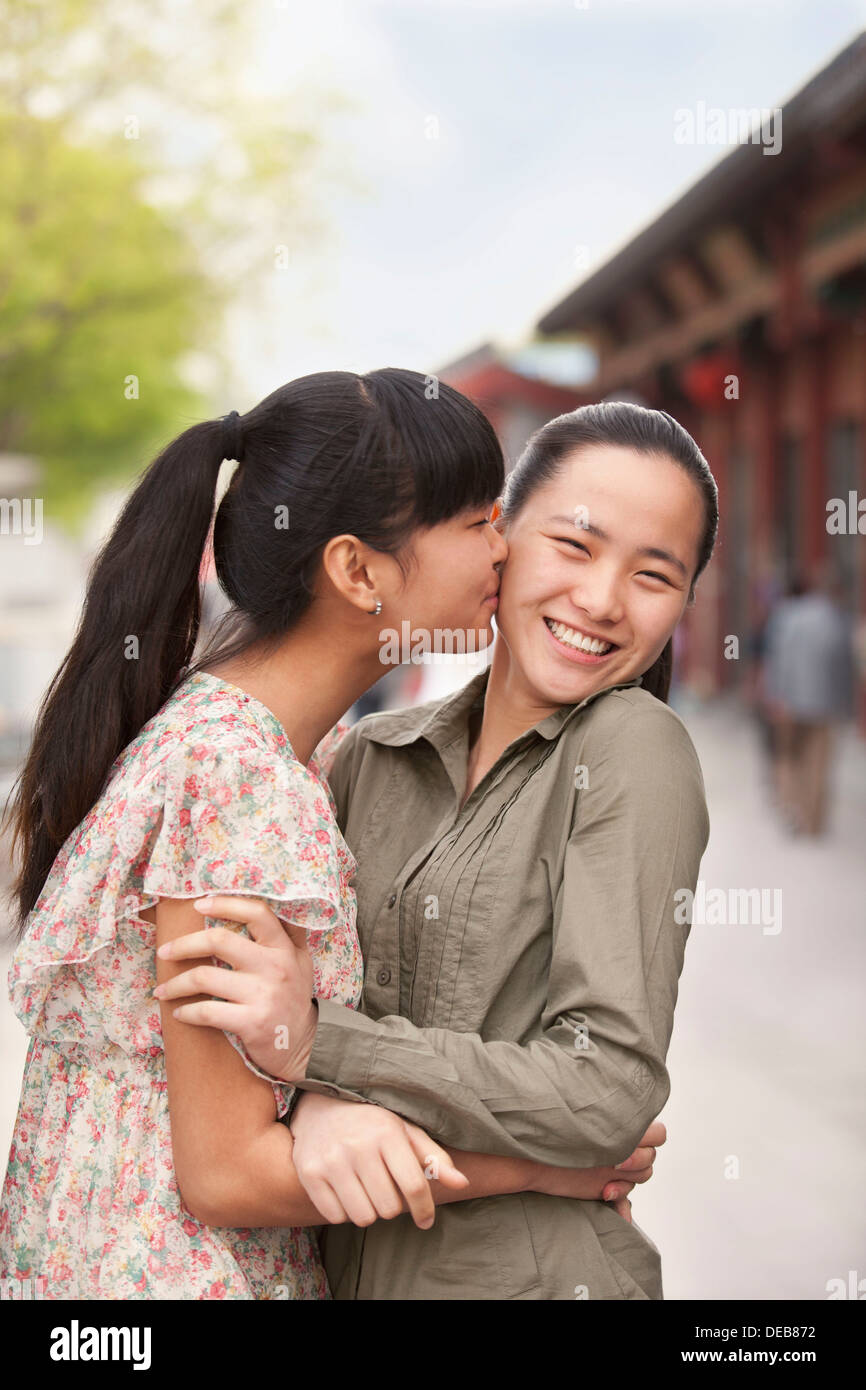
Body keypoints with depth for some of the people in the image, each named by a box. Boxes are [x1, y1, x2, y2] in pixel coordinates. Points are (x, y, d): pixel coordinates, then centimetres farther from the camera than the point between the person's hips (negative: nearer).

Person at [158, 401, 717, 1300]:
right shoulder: (372, 756, 1)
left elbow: (608, 1092, -19)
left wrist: (315, 1045, -21)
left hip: (526, 1271, -4)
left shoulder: (634, 751, -14)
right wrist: (316, 1100, -21)